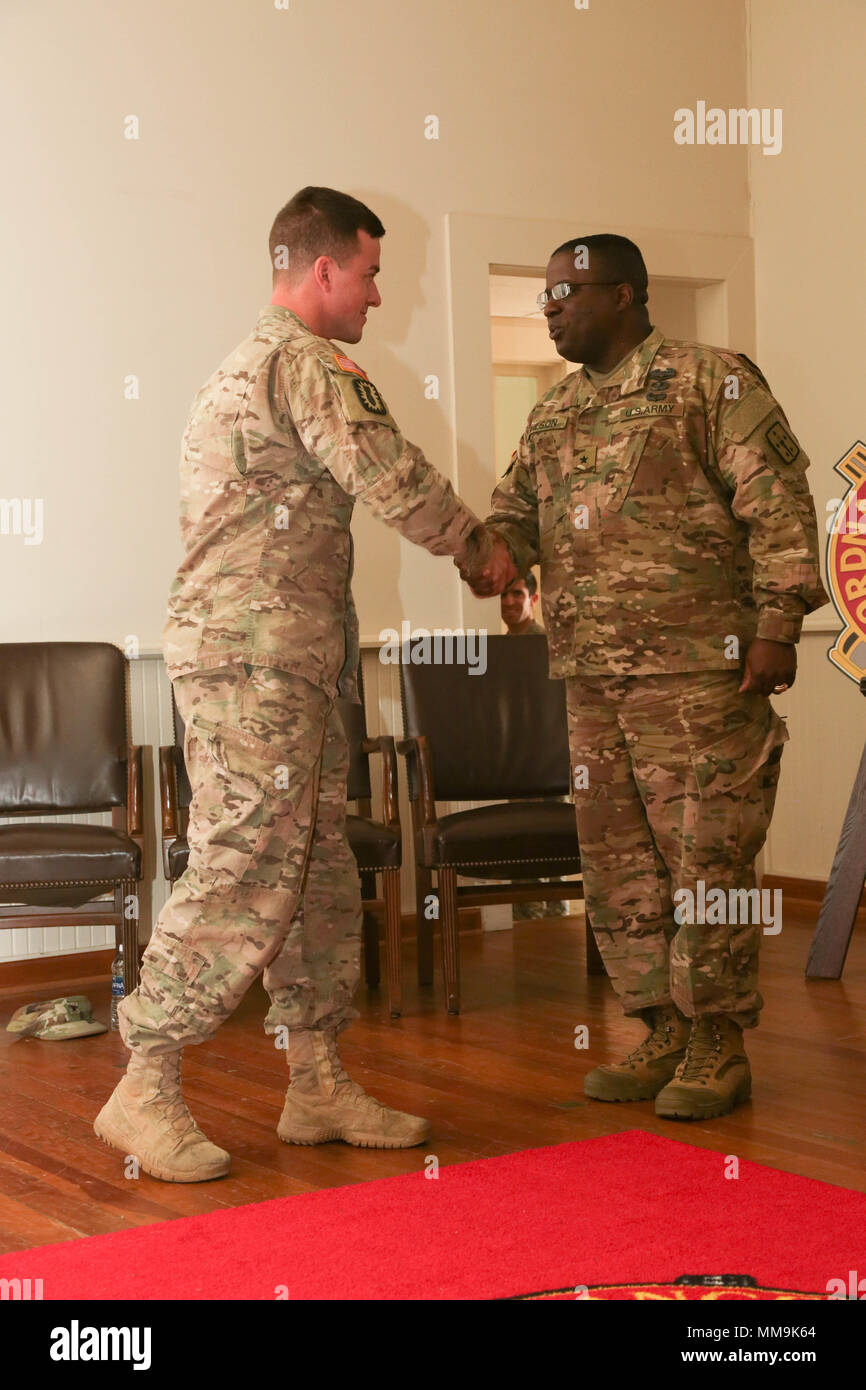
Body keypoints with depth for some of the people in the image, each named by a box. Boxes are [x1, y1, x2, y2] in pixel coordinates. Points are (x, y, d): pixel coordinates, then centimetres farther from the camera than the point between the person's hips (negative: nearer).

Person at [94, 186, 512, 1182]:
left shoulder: (246, 364, 25)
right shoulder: (306, 363, -9)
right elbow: (394, 483, -12)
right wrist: (481, 546, 4)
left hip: (279, 660, 11)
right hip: (258, 657, -11)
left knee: (317, 871, 10)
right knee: (245, 871, -11)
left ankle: (317, 1085, 15)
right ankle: (144, 1091, -5)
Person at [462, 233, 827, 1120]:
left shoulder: (712, 382, -2)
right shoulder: (552, 416, 18)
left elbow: (776, 502, -7)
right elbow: (515, 510, 21)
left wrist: (777, 622, -14)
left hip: (698, 672, -7)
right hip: (593, 679, 7)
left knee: (706, 858, -3)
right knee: (617, 863, 9)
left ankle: (718, 1045, 9)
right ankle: (664, 1031, 21)